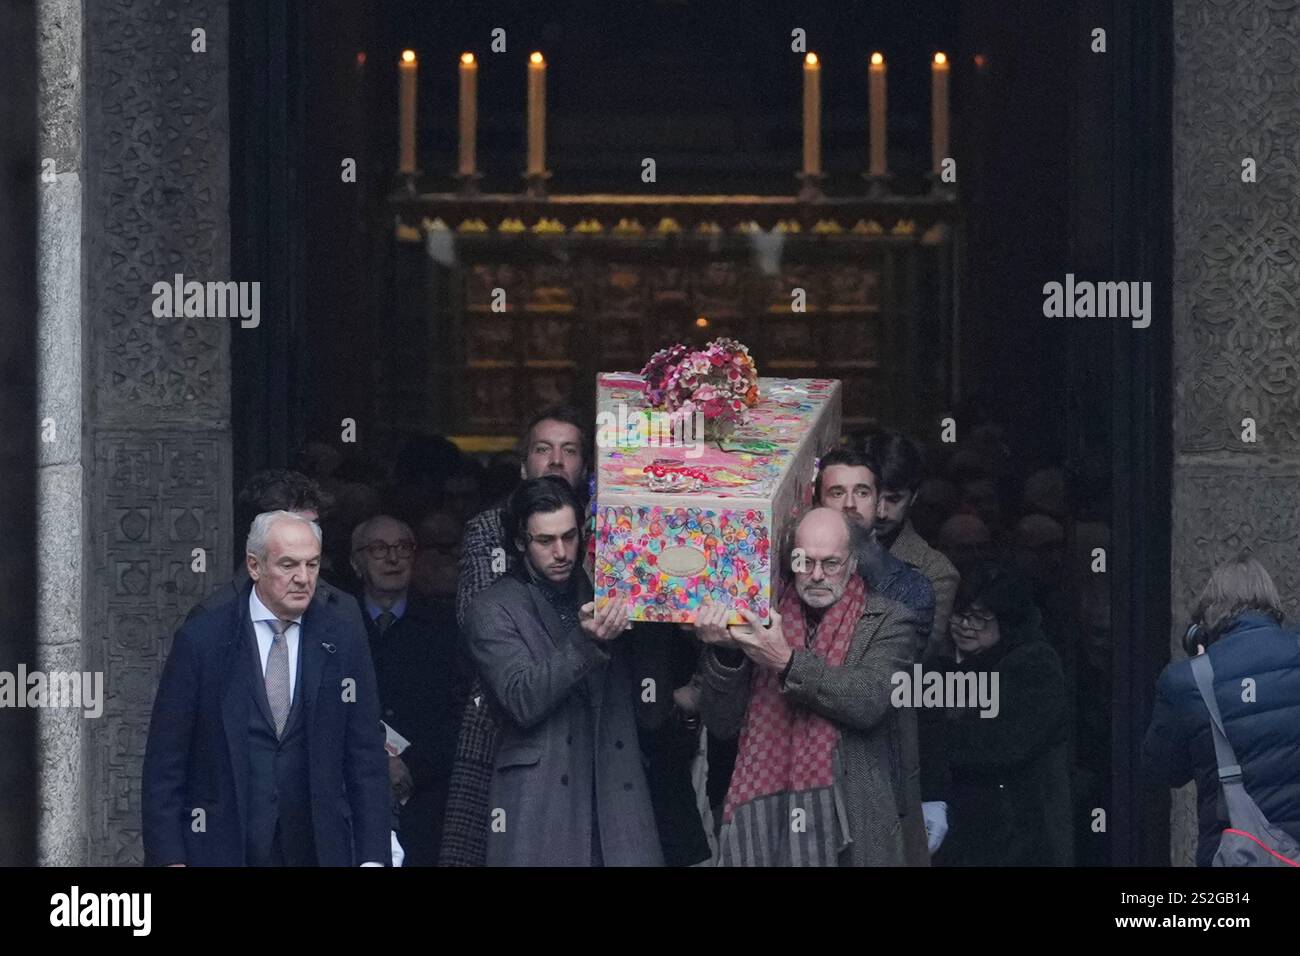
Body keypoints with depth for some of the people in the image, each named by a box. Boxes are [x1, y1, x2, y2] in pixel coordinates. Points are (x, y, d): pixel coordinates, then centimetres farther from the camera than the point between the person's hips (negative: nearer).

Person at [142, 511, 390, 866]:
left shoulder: (343, 644, 5)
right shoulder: (201, 640, -1)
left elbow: (366, 760, 7)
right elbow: (165, 760, 0)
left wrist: (372, 858, 0)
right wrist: (168, 858, -6)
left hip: (318, 850, 2)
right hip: (221, 849, -2)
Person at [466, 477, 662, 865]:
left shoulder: (602, 596, 15)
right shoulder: (493, 610, 2)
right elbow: (523, 702, -11)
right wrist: (586, 642, -22)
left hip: (618, 796, 3)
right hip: (539, 807, -3)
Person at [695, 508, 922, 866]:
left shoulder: (888, 621, 0)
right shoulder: (762, 617, 7)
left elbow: (870, 702, -17)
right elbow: (721, 722, 4)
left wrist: (787, 662, -23)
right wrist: (724, 653, -12)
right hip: (765, 818, 2)